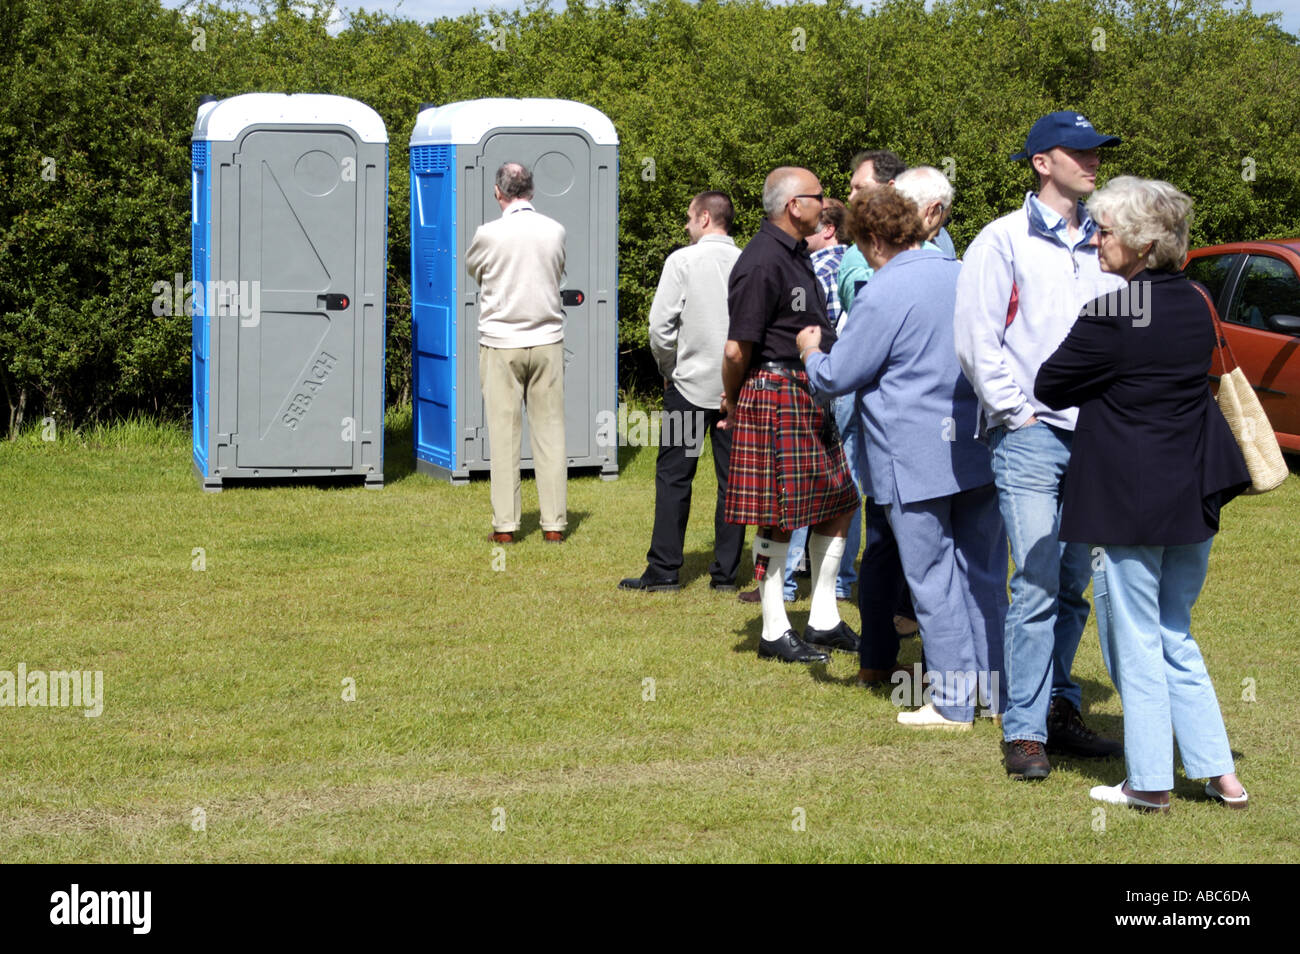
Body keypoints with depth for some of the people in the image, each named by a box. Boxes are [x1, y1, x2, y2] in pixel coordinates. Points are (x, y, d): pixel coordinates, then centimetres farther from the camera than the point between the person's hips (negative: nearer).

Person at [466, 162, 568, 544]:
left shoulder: (489, 234, -11)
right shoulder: (555, 231, -2)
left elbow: (472, 268, 8)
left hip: (501, 343, -2)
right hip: (547, 340, 2)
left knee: (504, 433, 3)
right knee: (550, 430, 6)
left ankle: (505, 524, 4)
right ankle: (554, 523, 6)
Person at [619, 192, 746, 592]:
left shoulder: (683, 261, -8)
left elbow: (661, 325, -10)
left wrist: (668, 367, 6)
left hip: (692, 381, -3)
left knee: (673, 476, 4)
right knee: (732, 477, 7)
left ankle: (664, 570, 5)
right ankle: (726, 571, 8)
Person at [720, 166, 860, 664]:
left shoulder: (796, 255, 16)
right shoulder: (762, 262, -18)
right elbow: (736, 348, -19)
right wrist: (733, 401, -3)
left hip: (811, 398, 10)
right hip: (775, 398, -10)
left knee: (837, 503, 12)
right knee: (777, 520, -3)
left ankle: (824, 620, 22)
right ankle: (774, 632, 6)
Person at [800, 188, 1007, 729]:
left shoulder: (884, 294, -14)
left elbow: (836, 378, -8)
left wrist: (811, 352, 12)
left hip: (917, 461, -7)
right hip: (979, 451, 7)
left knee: (934, 580, 1)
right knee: (983, 575, 13)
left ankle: (952, 702, 5)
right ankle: (994, 690, 19)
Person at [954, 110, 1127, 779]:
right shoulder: (1004, 241, -3)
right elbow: (976, 338, -5)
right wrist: (1018, 410, -7)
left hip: (1095, 435, 5)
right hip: (1030, 435, -5)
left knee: (1074, 585, 9)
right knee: (1037, 585, -9)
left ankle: (1059, 710, 20)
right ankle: (1025, 731, -4)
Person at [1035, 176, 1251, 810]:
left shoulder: (1111, 314, -17)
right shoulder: (1194, 307, 6)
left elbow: (1049, 387, -7)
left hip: (1127, 496, -7)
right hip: (1191, 494, 7)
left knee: (1134, 638, 4)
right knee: (1174, 635, 17)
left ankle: (1150, 783, 10)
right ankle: (1220, 774, 15)